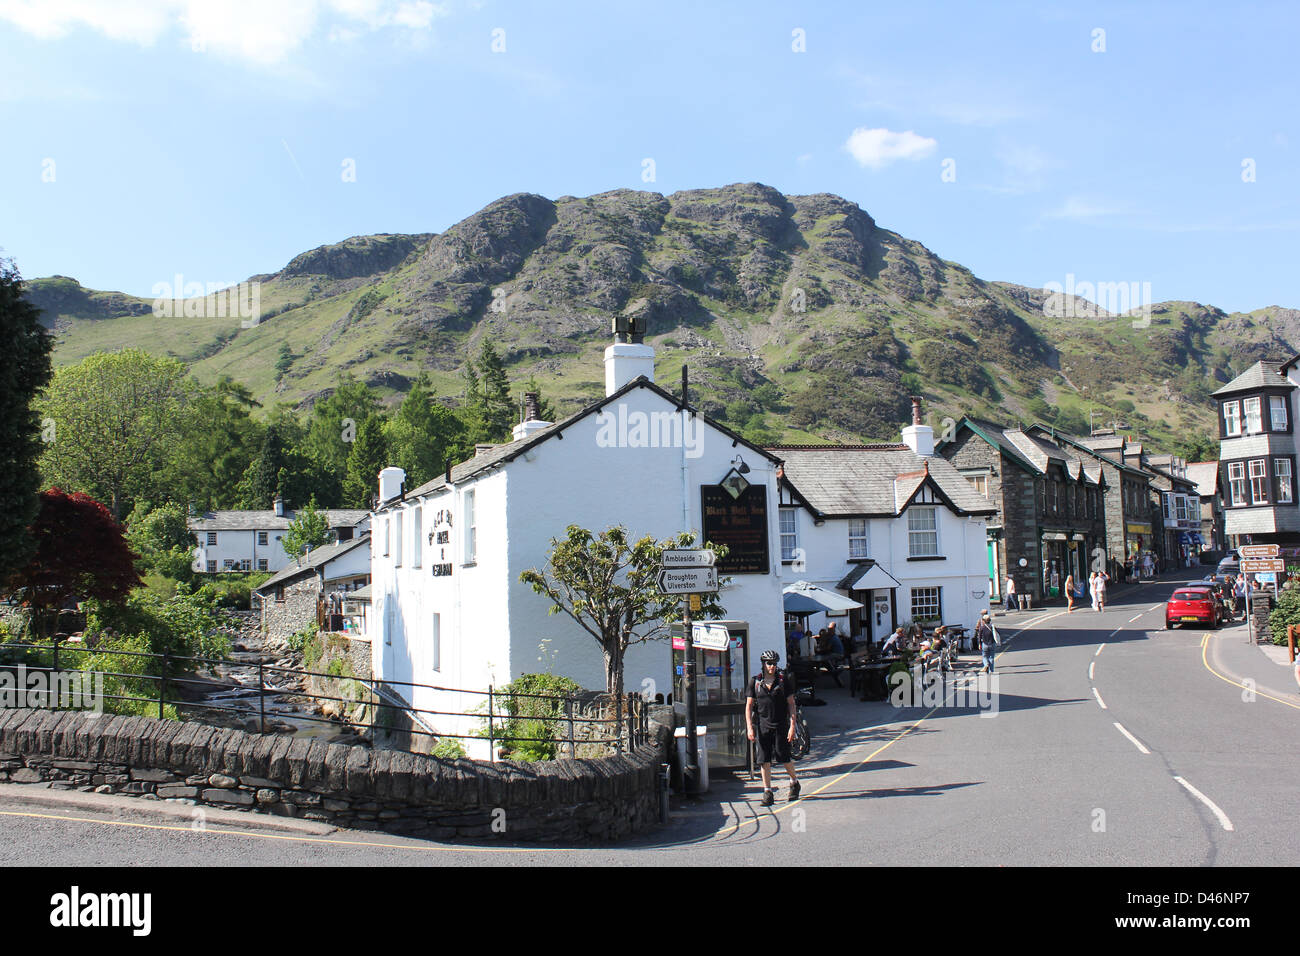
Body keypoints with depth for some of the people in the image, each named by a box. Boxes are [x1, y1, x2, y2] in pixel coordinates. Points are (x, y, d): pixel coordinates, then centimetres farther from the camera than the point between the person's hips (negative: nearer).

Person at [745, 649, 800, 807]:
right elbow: (749, 706, 4)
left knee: (783, 757, -1)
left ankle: (794, 782, 25)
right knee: (764, 759, -1)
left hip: (781, 726, -2)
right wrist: (750, 727, -5)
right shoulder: (755, 683, 3)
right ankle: (767, 791, 7)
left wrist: (792, 727, -7)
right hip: (763, 726, 2)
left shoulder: (783, 681, -1)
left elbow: (791, 704, 0)